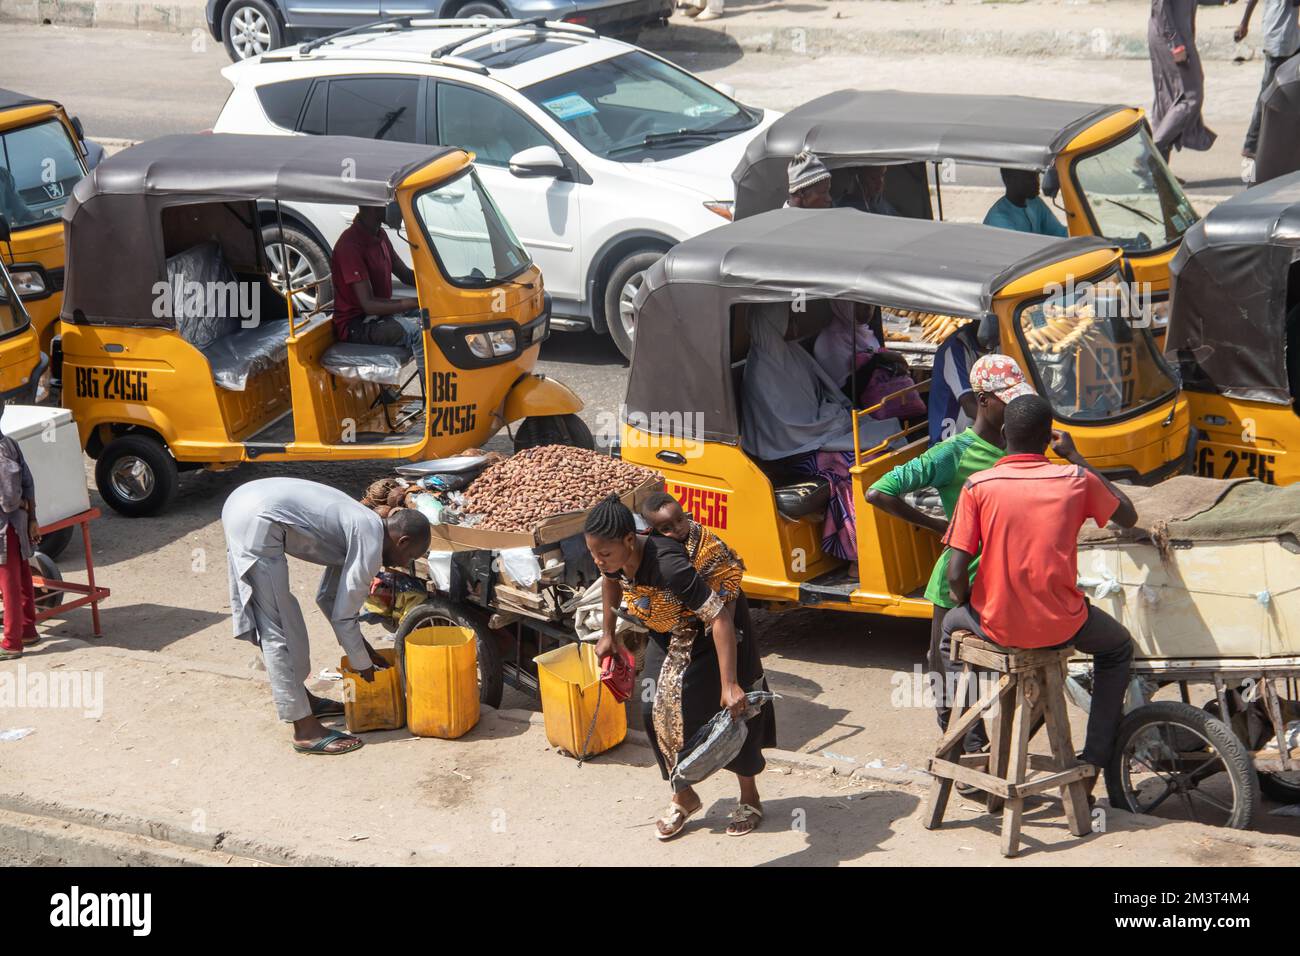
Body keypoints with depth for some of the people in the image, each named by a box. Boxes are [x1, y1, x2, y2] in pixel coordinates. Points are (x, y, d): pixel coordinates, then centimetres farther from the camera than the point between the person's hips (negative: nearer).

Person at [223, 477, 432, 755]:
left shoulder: (360, 528, 22)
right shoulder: (371, 544, -6)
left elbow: (329, 597, 31)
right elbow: (343, 617, -3)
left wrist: (363, 647, 33)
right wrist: (364, 665, 10)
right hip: (257, 522, -10)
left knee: (285, 617, 22)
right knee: (277, 630, -5)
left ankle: (301, 698, 36)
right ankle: (306, 730, 0)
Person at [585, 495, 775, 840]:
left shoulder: (668, 566, -43)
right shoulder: (615, 558, -21)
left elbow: (719, 618, -43)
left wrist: (729, 684, -46)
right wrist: (607, 635, 12)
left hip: (714, 624, -7)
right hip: (669, 634, 7)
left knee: (733, 709, 2)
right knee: (657, 709, 3)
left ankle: (750, 799, 22)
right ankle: (684, 799, 21)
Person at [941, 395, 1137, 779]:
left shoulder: (978, 486, -8)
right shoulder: (1076, 479, -5)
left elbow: (956, 574, -12)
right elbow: (1128, 516, 15)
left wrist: (964, 601, 11)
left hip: (997, 625, 0)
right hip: (1061, 626, 0)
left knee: (951, 625, 36)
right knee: (1118, 648, 33)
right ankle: (1094, 759, 26)